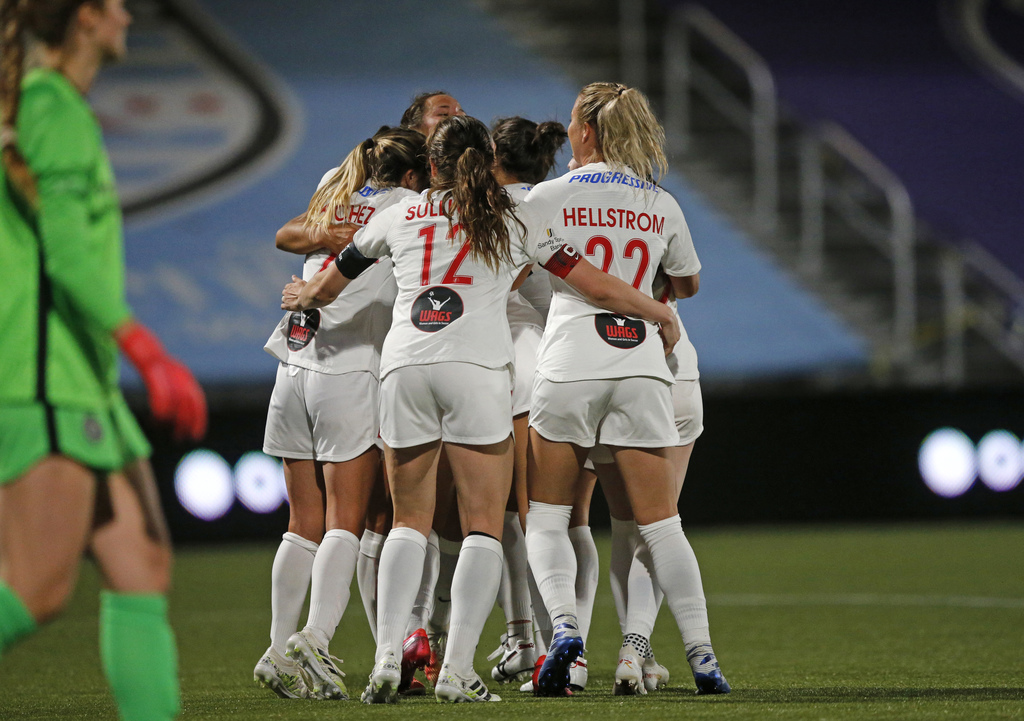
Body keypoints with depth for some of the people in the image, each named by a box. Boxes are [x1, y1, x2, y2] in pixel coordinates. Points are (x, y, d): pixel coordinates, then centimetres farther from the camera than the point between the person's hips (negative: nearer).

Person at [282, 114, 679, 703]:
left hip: (404, 365, 2)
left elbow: (327, 286, 31)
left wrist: (303, 297, 55)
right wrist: (661, 313, 31)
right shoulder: (516, 222, 16)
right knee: (485, 525, 1)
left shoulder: (400, 217, 20)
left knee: (411, 520, 12)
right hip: (477, 367, -2)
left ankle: (388, 659, -3)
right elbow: (599, 287, 14)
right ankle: (458, 670, -11)